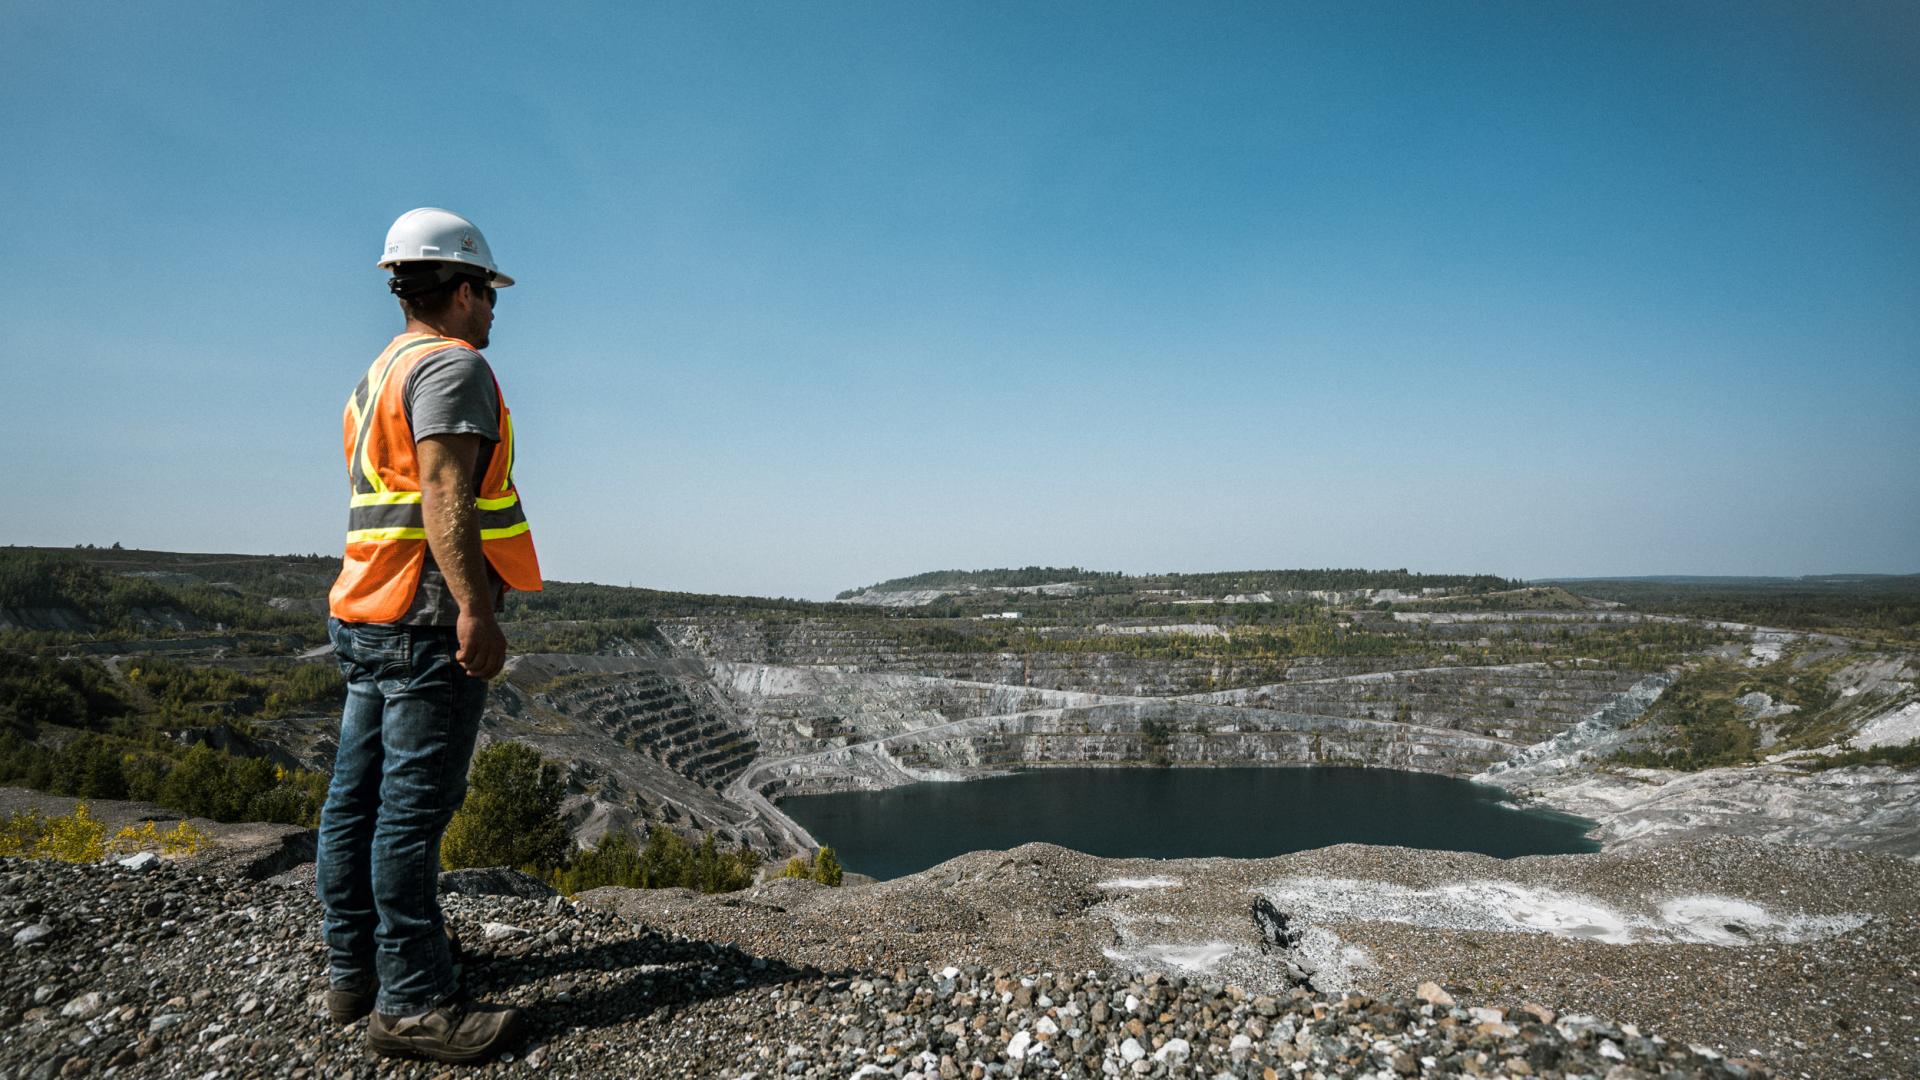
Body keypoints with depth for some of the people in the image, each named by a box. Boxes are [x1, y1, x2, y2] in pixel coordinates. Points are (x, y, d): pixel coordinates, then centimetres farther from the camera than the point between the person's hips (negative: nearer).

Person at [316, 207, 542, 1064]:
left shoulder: (380, 374, 22)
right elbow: (445, 495, -21)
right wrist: (477, 608, -25)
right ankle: (412, 1002, -1)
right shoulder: (452, 364, -9)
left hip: (364, 611, 10)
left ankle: (354, 970, 23)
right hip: (427, 617, -10)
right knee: (413, 806, -8)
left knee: (360, 796, 12)